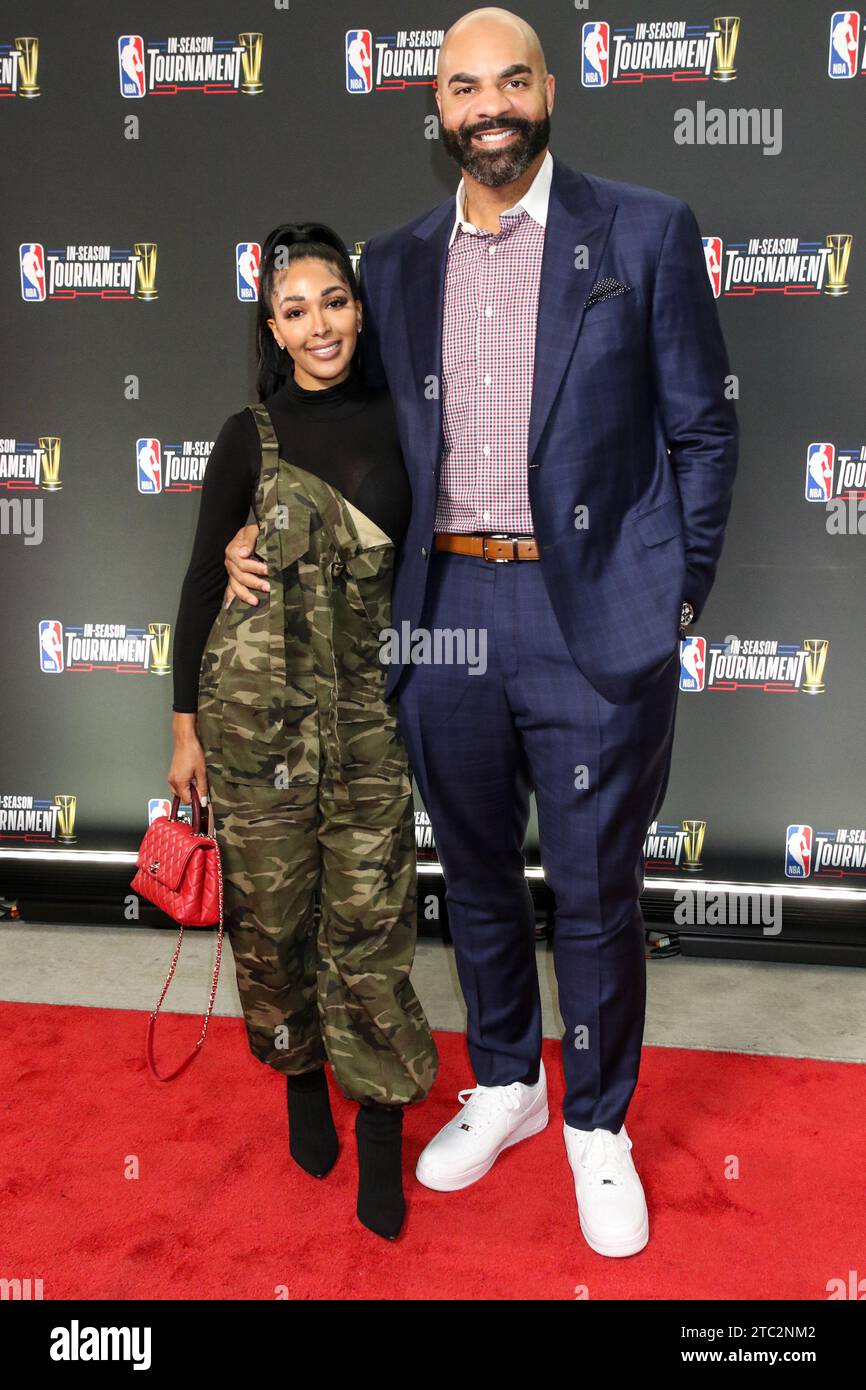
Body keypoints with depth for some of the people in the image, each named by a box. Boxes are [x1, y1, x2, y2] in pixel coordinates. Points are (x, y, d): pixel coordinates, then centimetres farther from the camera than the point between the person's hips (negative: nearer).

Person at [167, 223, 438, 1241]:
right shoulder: (250, 437, -1)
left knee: (370, 918, 1)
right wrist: (185, 725, 1)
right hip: (258, 707, -1)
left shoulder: (395, 422, 5)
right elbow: (202, 580, 2)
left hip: (368, 709, 1)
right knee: (272, 910, 9)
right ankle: (300, 1076, 34)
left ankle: (381, 1131, 17)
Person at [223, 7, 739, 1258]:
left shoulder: (647, 232, 1)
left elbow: (703, 430, 2)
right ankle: (504, 1087, 40)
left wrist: (676, 601, 0)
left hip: (595, 616, -3)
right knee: (477, 877, 16)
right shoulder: (395, 262, 10)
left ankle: (598, 1125, 31)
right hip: (442, 613, 4)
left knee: (595, 895, 7)